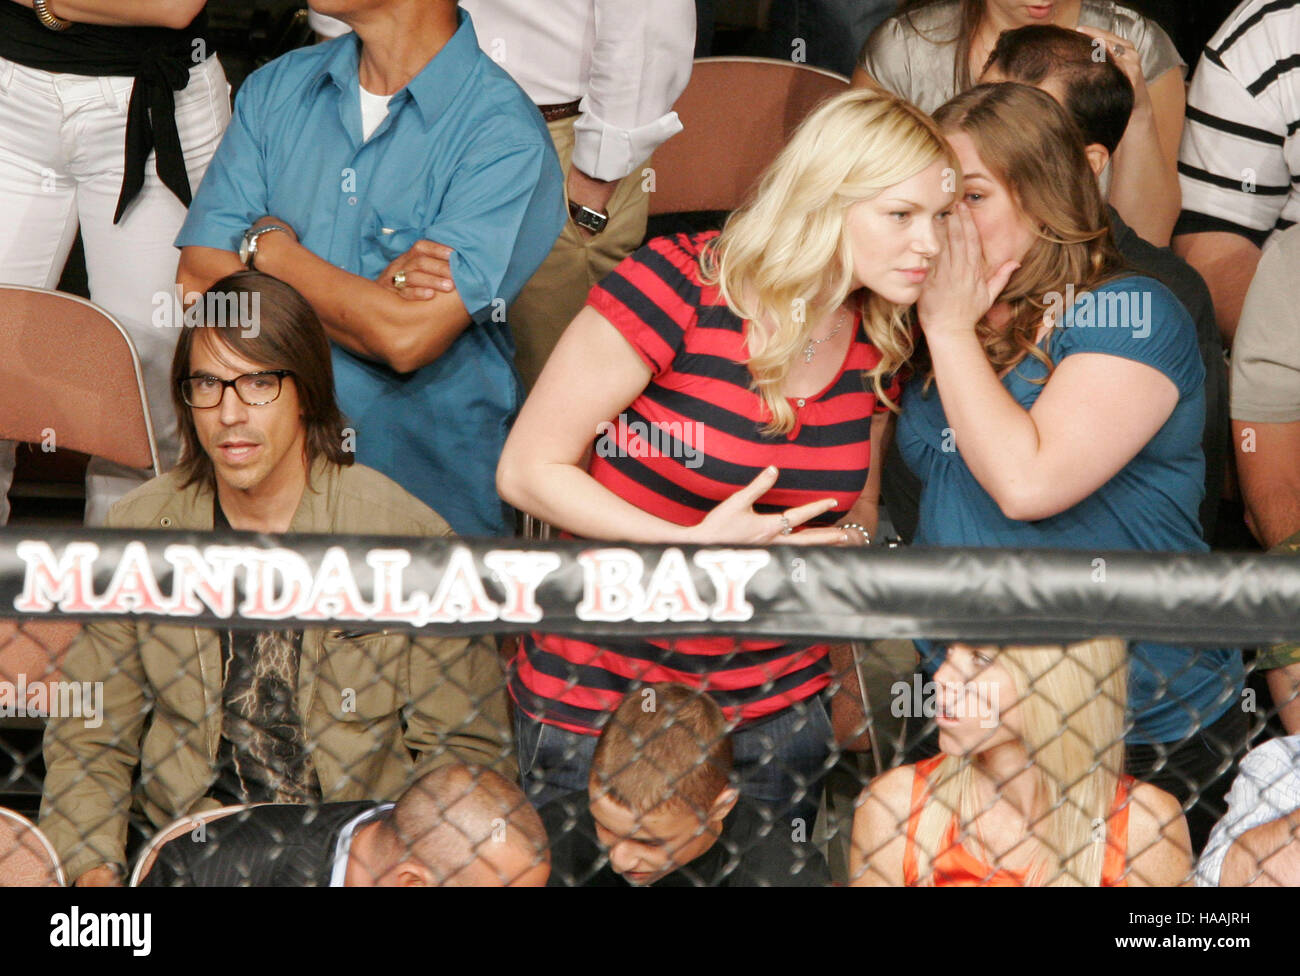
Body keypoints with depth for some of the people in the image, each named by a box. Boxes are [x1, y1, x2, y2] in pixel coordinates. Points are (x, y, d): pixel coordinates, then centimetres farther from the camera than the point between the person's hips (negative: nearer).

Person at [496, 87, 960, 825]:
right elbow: (528, 471, -14)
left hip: (777, 704, 5)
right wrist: (694, 549, -23)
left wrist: (851, 541, -4)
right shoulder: (675, 287, -17)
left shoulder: (879, 347, 1)